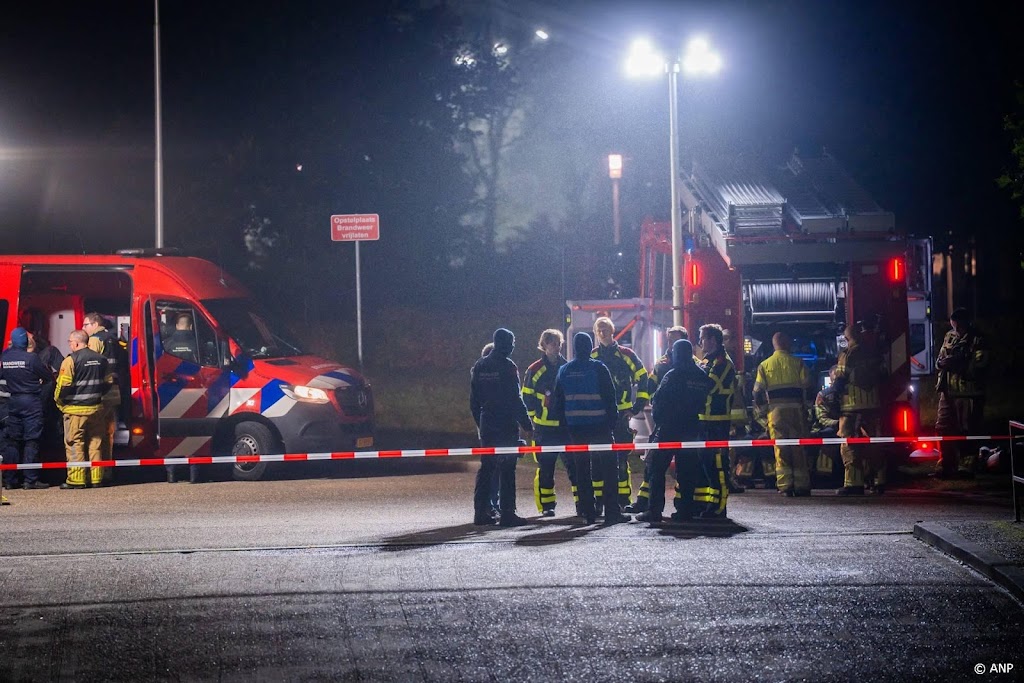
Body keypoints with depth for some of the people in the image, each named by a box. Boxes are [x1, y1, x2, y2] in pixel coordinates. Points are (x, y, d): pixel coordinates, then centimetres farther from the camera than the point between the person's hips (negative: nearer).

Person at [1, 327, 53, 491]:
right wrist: (40, 381, 16)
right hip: (31, 400, -5)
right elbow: (48, 376, -5)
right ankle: (30, 479, -6)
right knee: (31, 440, -2)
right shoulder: (31, 358, -14)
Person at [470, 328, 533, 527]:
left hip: (486, 426, 6)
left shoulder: (479, 367, 10)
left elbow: (474, 400, 14)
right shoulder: (507, 366, -11)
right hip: (506, 426, -6)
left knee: (485, 467, 11)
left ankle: (481, 512, 10)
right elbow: (515, 400, -13)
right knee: (507, 469, -5)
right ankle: (507, 513, -7)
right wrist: (527, 425, -8)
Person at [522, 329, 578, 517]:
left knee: (574, 465, -3)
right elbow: (527, 397, 6)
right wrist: (534, 416, 0)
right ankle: (546, 505, 10)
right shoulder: (535, 370, 1)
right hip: (544, 426, -2)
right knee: (545, 467, 4)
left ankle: (581, 502, 0)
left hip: (567, 425, 2)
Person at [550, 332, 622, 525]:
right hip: (599, 425, -4)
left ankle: (588, 512, 9)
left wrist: (564, 421, 18)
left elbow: (556, 401, 10)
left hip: (576, 427, 4)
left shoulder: (564, 371, 6)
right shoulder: (598, 368, -8)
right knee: (608, 468, -1)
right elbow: (610, 397, -8)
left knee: (582, 470, 10)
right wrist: (613, 420, 0)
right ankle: (612, 512, -7)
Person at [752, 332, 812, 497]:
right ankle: (801, 485, 5)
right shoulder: (797, 363, 1)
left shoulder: (765, 365, 5)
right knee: (798, 448, 5)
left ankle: (785, 486, -5)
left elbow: (758, 391, 1)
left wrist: (761, 407, 16)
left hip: (775, 409, 1)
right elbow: (807, 384, -5)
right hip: (795, 407, -1)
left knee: (780, 449, 2)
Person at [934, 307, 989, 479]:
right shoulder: (949, 337, 14)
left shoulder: (977, 341, -6)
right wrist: (942, 362, -5)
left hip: (969, 392, -6)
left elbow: (978, 367, -14)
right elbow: (939, 360, 19)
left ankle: (966, 466, 3)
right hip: (948, 391, 6)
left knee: (967, 431, -3)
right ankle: (945, 466, 14)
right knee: (943, 428, 7)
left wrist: (957, 365, -20)